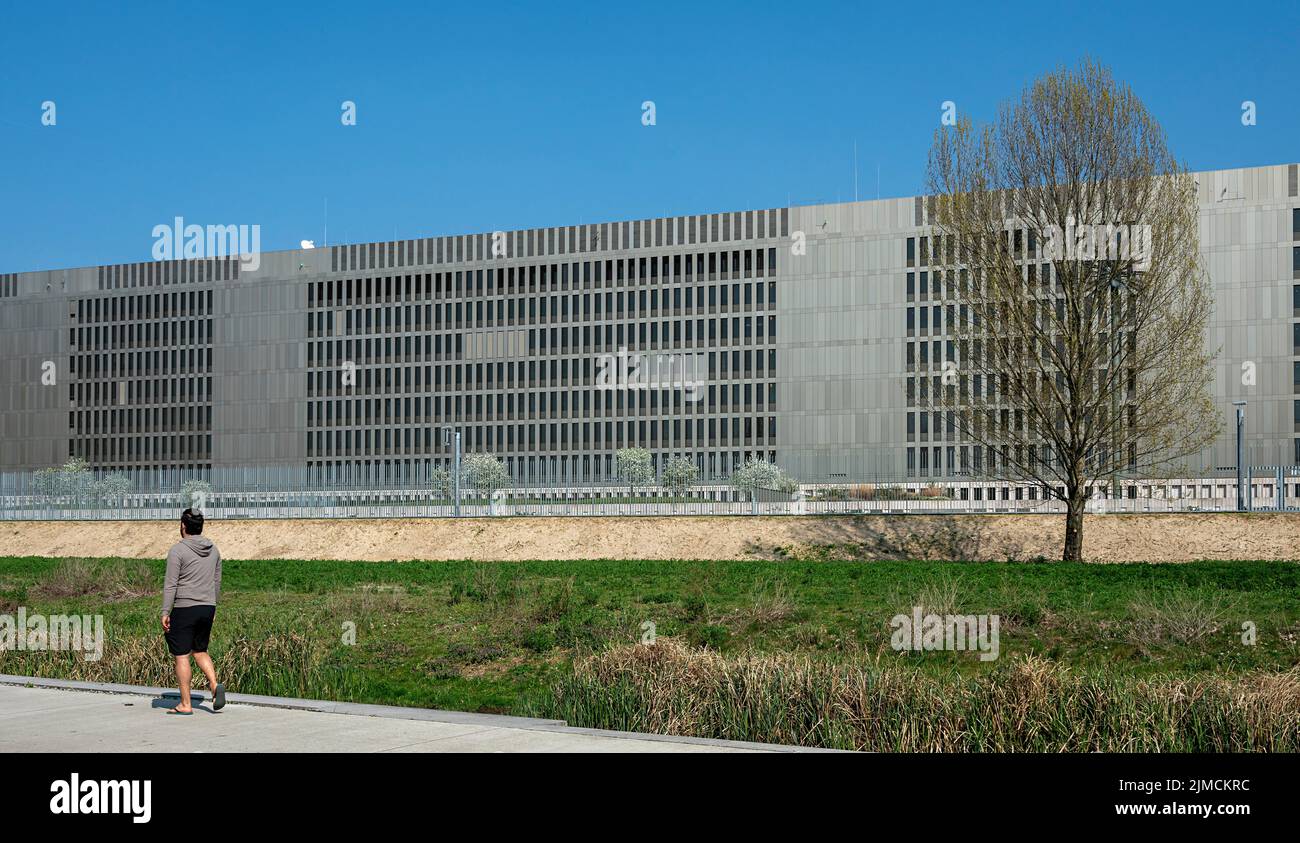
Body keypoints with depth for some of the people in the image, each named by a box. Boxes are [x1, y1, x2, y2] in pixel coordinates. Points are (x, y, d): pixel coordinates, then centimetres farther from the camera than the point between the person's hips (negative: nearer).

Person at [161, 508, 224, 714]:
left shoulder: (178, 550, -10)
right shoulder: (213, 550, 9)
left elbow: (170, 584, -13)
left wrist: (165, 613, -12)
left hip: (184, 610, -6)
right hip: (207, 608, 6)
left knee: (182, 656, 1)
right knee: (200, 651, 19)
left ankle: (185, 704, 2)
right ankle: (215, 685, -4)